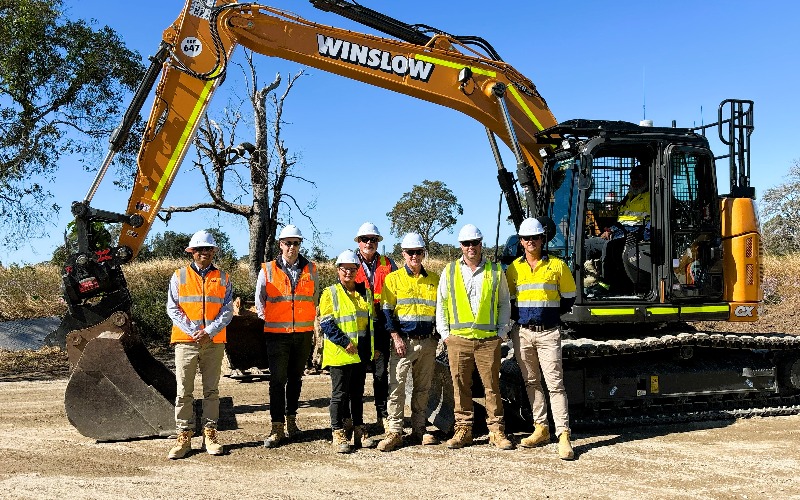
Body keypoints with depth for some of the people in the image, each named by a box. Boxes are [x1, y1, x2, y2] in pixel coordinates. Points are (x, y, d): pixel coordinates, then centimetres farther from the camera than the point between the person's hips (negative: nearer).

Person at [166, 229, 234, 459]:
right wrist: (193, 331, -10)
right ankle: (184, 437, 7)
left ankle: (210, 435, 14)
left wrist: (209, 332, -12)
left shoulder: (223, 278, 8)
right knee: (184, 391, 0)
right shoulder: (179, 276, 6)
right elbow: (172, 309, 1)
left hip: (214, 342, 1)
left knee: (211, 390, 7)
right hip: (185, 341, -1)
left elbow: (227, 311, 2)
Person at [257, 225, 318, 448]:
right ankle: (277, 427, 0)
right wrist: (266, 320, 7)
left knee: (296, 378, 12)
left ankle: (291, 419, 25)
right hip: (277, 334, -2)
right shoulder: (268, 270, -1)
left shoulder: (310, 269, 6)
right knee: (278, 380, -4)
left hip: (303, 333, 3)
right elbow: (259, 299, 10)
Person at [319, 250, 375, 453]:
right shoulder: (330, 293, -4)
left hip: (361, 353, 5)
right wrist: (345, 342, -17)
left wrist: (374, 346, 11)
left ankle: (359, 429, 23)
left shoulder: (365, 293, 13)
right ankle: (338, 433, 8)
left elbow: (371, 320, 19)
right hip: (340, 353, -5)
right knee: (340, 394, 0)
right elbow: (326, 323, -11)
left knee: (358, 393, 14)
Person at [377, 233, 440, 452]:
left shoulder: (434, 279, 10)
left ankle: (419, 429, 18)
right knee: (396, 386, -5)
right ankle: (394, 432, 1)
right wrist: (396, 337, -11)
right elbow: (387, 311, -2)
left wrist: (438, 336, 7)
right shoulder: (393, 278, 1)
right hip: (403, 341, -3)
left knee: (423, 388, 9)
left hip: (428, 342, 3)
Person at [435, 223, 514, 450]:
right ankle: (463, 429, 15)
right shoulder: (449, 271, 9)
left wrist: (501, 332, 4)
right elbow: (441, 304, 11)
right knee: (460, 386, 5)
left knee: (492, 386, 1)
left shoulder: (495, 271, 8)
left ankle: (496, 431, 11)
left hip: (489, 339, -1)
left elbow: (504, 303, 12)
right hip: (458, 338, 1)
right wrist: (445, 333, 4)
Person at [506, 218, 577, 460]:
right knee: (531, 382, 10)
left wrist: (550, 314, 5)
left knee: (555, 383, -8)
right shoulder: (514, 268, 8)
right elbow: (508, 300, 16)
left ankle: (563, 435, -7)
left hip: (548, 333, -3)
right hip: (522, 333, 3)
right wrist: (520, 317, 5)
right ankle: (541, 428, 20)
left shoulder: (557, 265, 1)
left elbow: (568, 297, 9)